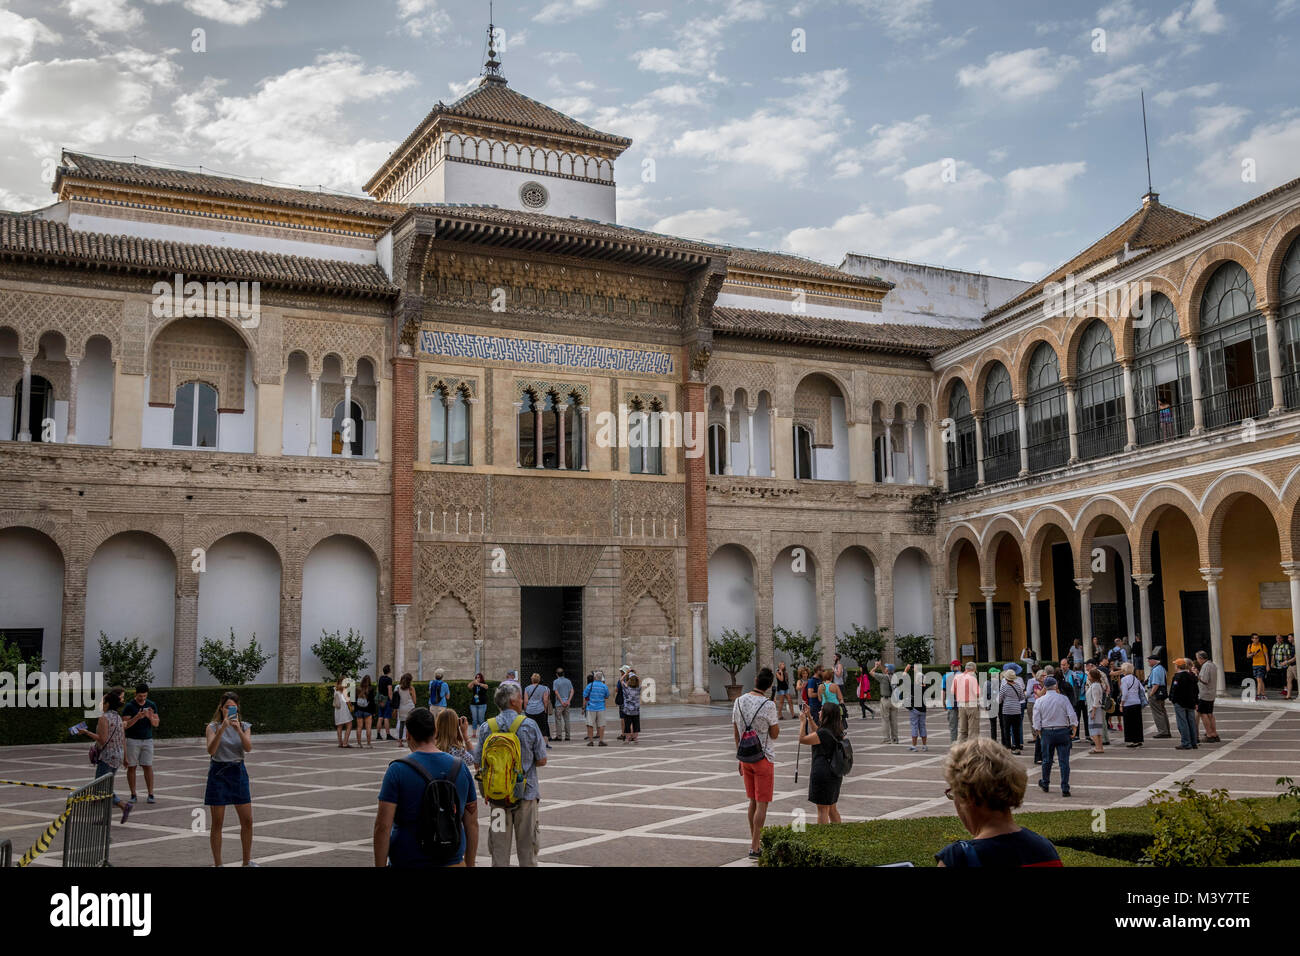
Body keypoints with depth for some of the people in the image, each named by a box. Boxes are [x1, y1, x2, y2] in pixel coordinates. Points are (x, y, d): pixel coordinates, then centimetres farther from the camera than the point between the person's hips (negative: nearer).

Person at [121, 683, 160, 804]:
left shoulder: (151, 705, 6)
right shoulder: (129, 706, -5)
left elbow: (156, 724, 4)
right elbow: (125, 725, -9)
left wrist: (150, 717, -17)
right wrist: (137, 717, -24)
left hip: (147, 740, 2)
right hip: (132, 740, -2)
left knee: (148, 767, -2)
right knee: (131, 767, 0)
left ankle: (150, 795, -1)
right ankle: (133, 795, 8)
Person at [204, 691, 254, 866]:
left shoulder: (244, 726, 3)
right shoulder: (213, 726, -4)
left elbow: (248, 748, -13)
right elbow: (211, 750, -19)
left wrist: (238, 729, -26)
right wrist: (222, 728, -28)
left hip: (238, 772, 3)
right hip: (218, 773, -3)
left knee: (247, 821, 3)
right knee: (217, 823, 2)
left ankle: (247, 861, 17)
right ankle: (217, 863, 12)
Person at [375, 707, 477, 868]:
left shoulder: (397, 770, -9)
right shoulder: (461, 767, 2)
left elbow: (383, 826, -13)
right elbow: (472, 824, 6)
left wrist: (380, 865, -6)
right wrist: (469, 863, 15)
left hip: (407, 862, -3)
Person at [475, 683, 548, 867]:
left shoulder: (486, 728, -3)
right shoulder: (529, 726, -9)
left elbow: (478, 762, 2)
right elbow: (542, 760, -4)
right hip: (526, 792, -2)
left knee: (499, 845, 9)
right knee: (526, 845, 9)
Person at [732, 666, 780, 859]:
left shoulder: (739, 702, 1)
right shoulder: (768, 706, -17)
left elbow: (735, 733, 8)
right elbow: (774, 735, -7)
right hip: (763, 758, -6)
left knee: (753, 801, 17)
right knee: (762, 804, 0)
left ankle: (753, 842, 24)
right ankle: (754, 848, -1)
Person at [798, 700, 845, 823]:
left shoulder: (824, 733, -21)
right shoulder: (836, 732, 5)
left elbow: (802, 739, -10)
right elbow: (816, 734, 22)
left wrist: (802, 721, -1)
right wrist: (809, 718, 21)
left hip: (823, 775, -9)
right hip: (835, 774, 9)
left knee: (822, 810, 0)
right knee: (832, 808, 19)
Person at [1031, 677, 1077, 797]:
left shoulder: (1039, 701, -2)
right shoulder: (1063, 698, -5)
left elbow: (1037, 721, -2)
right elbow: (1072, 715, -10)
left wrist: (1040, 733, 11)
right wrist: (1073, 729, 2)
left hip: (1047, 732, 1)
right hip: (1063, 731, -1)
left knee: (1047, 760, 16)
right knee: (1064, 761, 1)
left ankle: (1045, 784, 32)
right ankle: (1065, 789, -1)